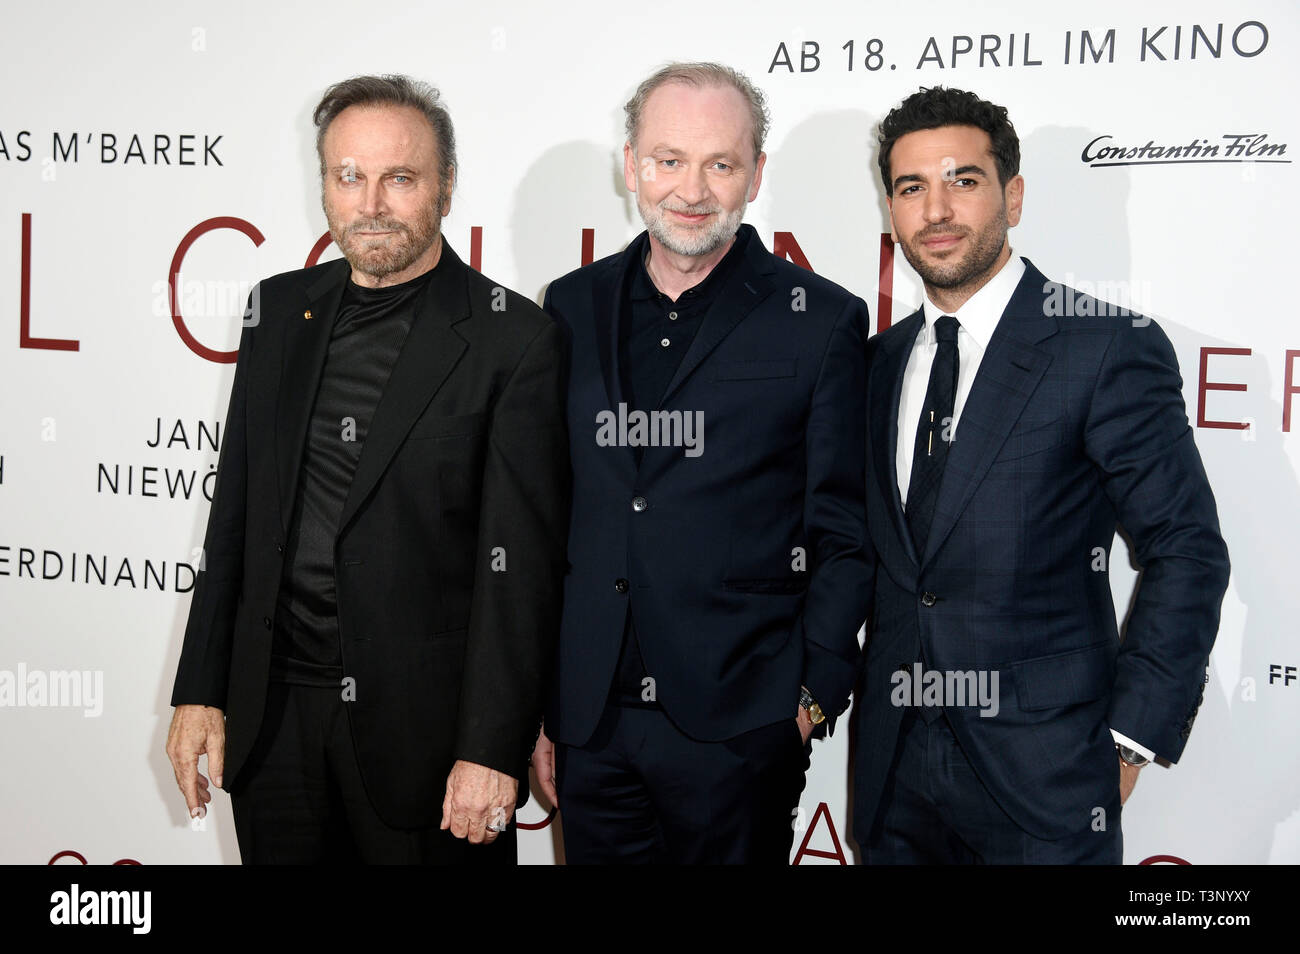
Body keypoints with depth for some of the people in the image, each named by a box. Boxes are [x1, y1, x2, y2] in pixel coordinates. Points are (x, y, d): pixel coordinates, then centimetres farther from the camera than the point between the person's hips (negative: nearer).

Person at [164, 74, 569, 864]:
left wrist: (493, 748, -14)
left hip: (427, 724, -4)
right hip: (273, 718, 5)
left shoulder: (513, 339, -8)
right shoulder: (280, 310, 8)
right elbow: (236, 516, 11)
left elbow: (522, 565, -10)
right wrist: (200, 690, 8)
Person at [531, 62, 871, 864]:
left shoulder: (822, 321, -2)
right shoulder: (573, 309, 7)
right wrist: (534, 704, 9)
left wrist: (816, 695, -6)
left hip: (738, 733, -3)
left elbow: (842, 535, 0)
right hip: (589, 725, 3)